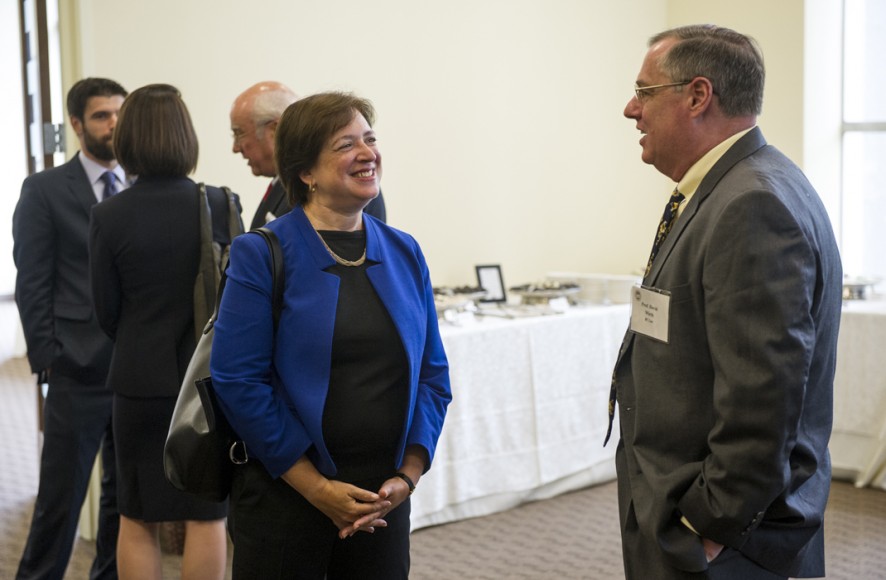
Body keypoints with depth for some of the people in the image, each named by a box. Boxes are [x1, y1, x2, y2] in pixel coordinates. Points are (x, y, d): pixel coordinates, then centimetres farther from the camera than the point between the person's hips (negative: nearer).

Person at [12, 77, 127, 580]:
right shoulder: (45, 191, 0)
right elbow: (31, 287, -3)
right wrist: (48, 360, -8)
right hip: (79, 370, -3)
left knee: (127, 492, 13)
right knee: (61, 496, 4)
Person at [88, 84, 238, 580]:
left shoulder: (109, 216, -9)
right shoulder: (220, 205, -9)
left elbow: (107, 311, -1)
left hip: (141, 379, 0)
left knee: (137, 520, 14)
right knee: (207, 517, 10)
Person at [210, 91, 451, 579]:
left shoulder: (404, 254, 6)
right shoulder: (261, 255, -7)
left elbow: (432, 375, 8)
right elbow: (238, 382, -12)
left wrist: (407, 476, -4)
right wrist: (316, 487, -13)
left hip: (383, 502, 4)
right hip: (284, 497, -4)